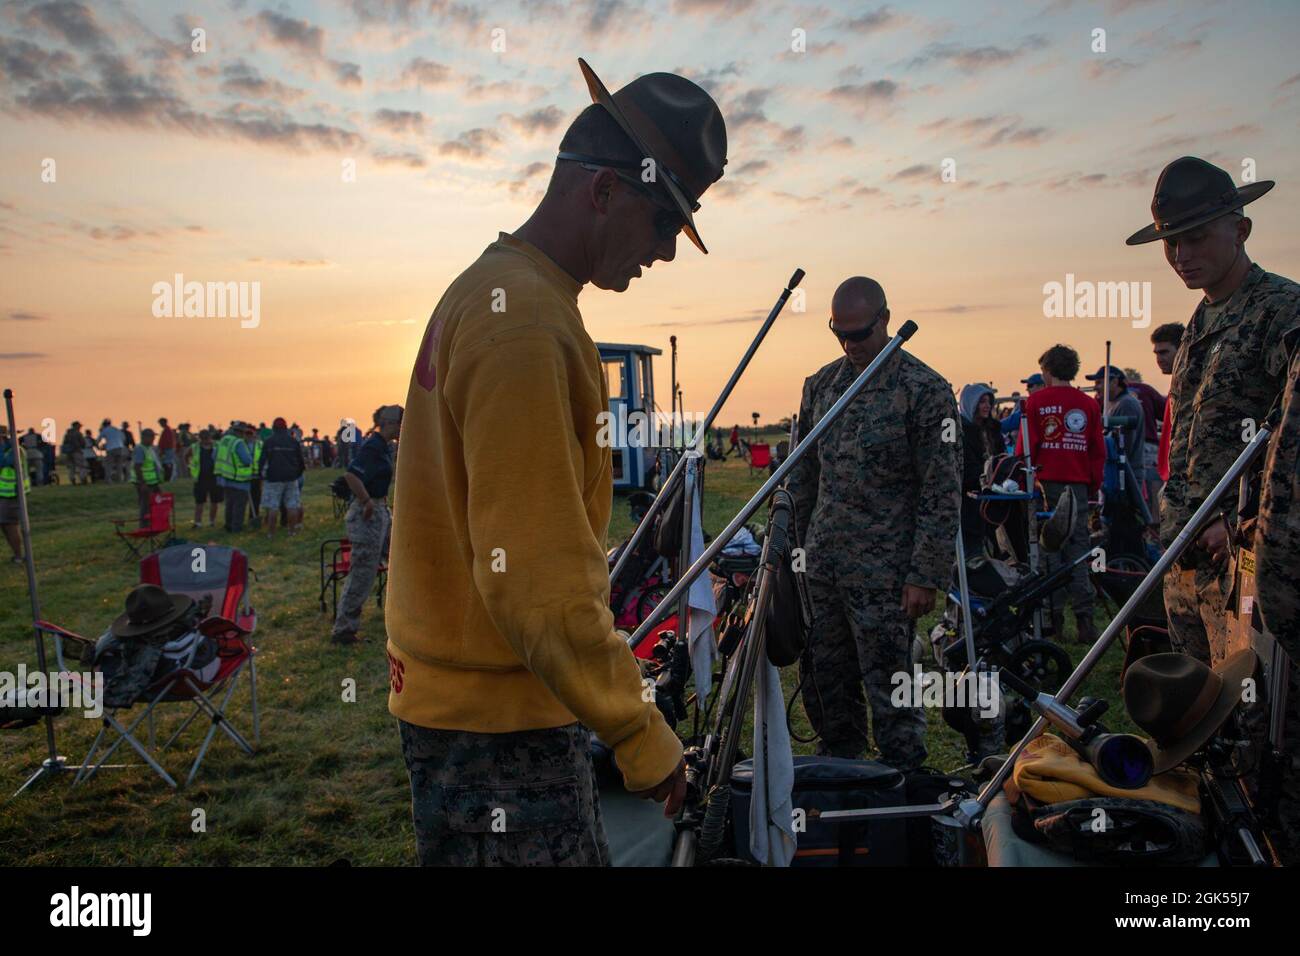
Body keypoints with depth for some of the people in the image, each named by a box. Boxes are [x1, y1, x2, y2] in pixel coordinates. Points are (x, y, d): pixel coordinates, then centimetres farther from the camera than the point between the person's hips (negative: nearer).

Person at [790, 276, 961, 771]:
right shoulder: (820, 384, 9)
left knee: (890, 694, 1)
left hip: (883, 573, -6)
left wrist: (925, 576, -14)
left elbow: (943, 494, -11)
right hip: (821, 566, 6)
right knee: (825, 691, 16)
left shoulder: (925, 390, -9)